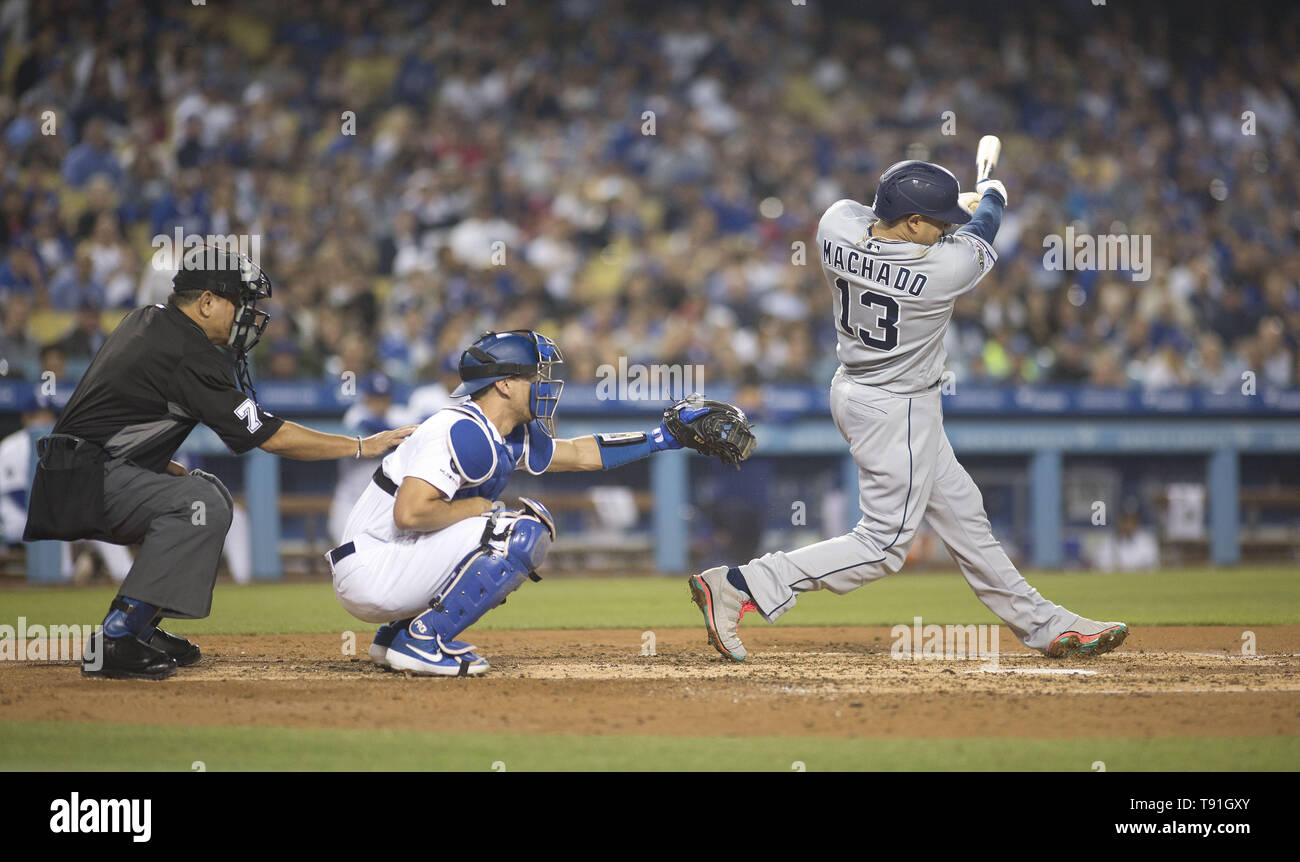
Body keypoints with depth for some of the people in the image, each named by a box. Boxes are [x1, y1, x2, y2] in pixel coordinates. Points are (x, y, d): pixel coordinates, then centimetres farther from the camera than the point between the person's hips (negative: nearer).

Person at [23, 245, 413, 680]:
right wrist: (362, 446, -9)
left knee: (211, 491, 22)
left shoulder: (146, 319, 14)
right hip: (82, 485, -10)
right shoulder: (192, 357, -17)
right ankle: (115, 641, -29)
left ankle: (142, 627, 14)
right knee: (200, 502, -27)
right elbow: (270, 437, -16)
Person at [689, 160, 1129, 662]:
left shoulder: (837, 222, -14)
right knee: (884, 544, -2)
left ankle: (1042, 624, 25)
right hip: (897, 412, -9)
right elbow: (981, 233, -3)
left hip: (854, 390, 9)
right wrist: (992, 196, 19)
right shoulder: (946, 268, -27)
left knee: (960, 512, 15)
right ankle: (739, 587, -10)